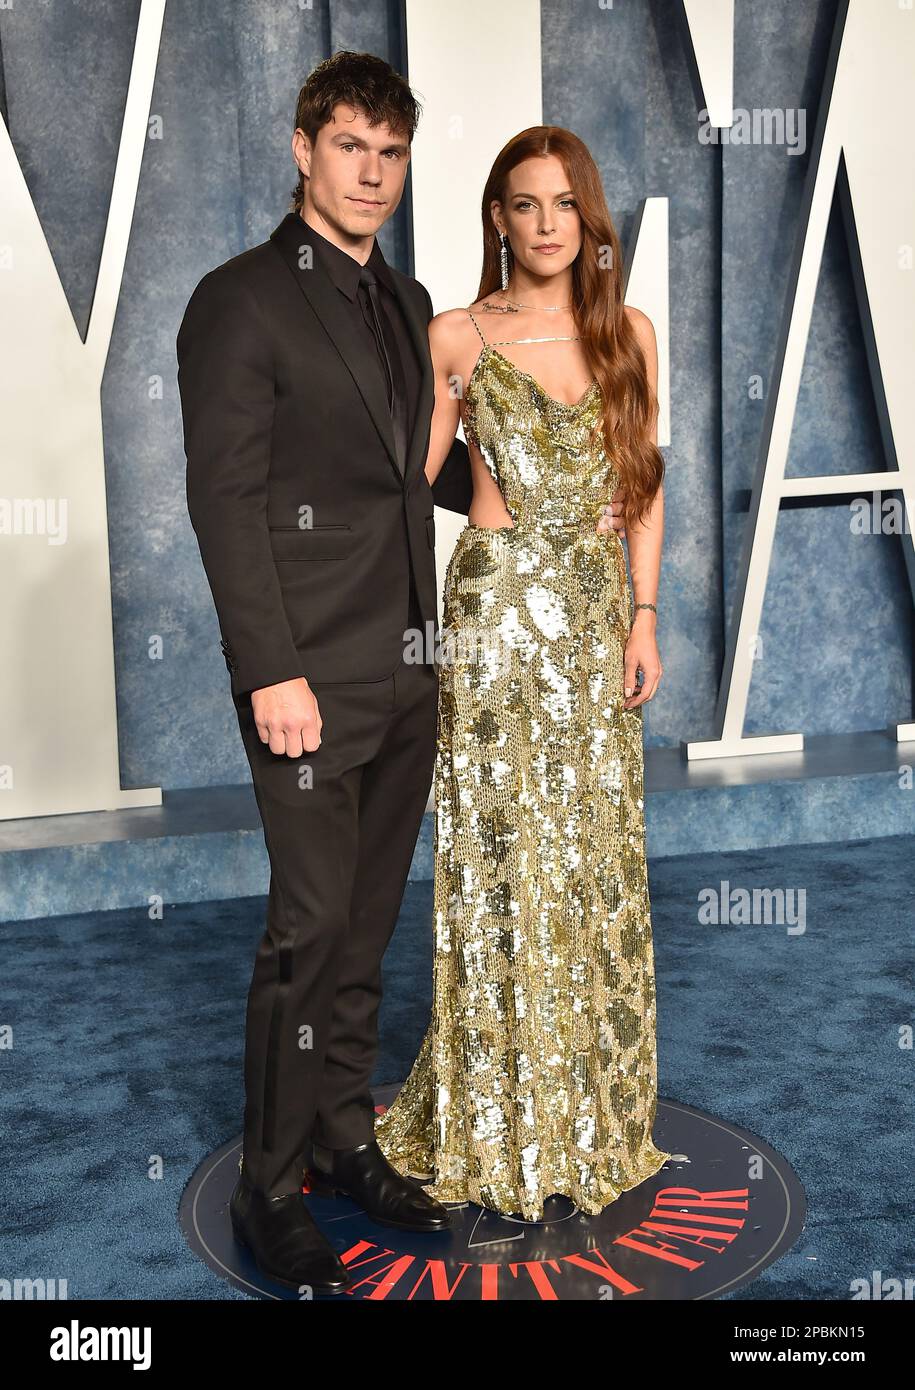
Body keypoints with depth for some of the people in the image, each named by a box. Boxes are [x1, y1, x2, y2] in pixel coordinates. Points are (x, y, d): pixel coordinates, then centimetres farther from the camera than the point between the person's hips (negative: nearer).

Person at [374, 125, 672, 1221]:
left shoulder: (629, 333, 7)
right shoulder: (457, 337, -1)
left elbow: (644, 485, 9)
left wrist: (643, 616, 3)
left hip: (599, 615, 4)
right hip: (499, 611, -3)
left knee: (597, 855, 10)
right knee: (503, 855, 1)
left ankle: (594, 1103, 27)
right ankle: (501, 1118, 18)